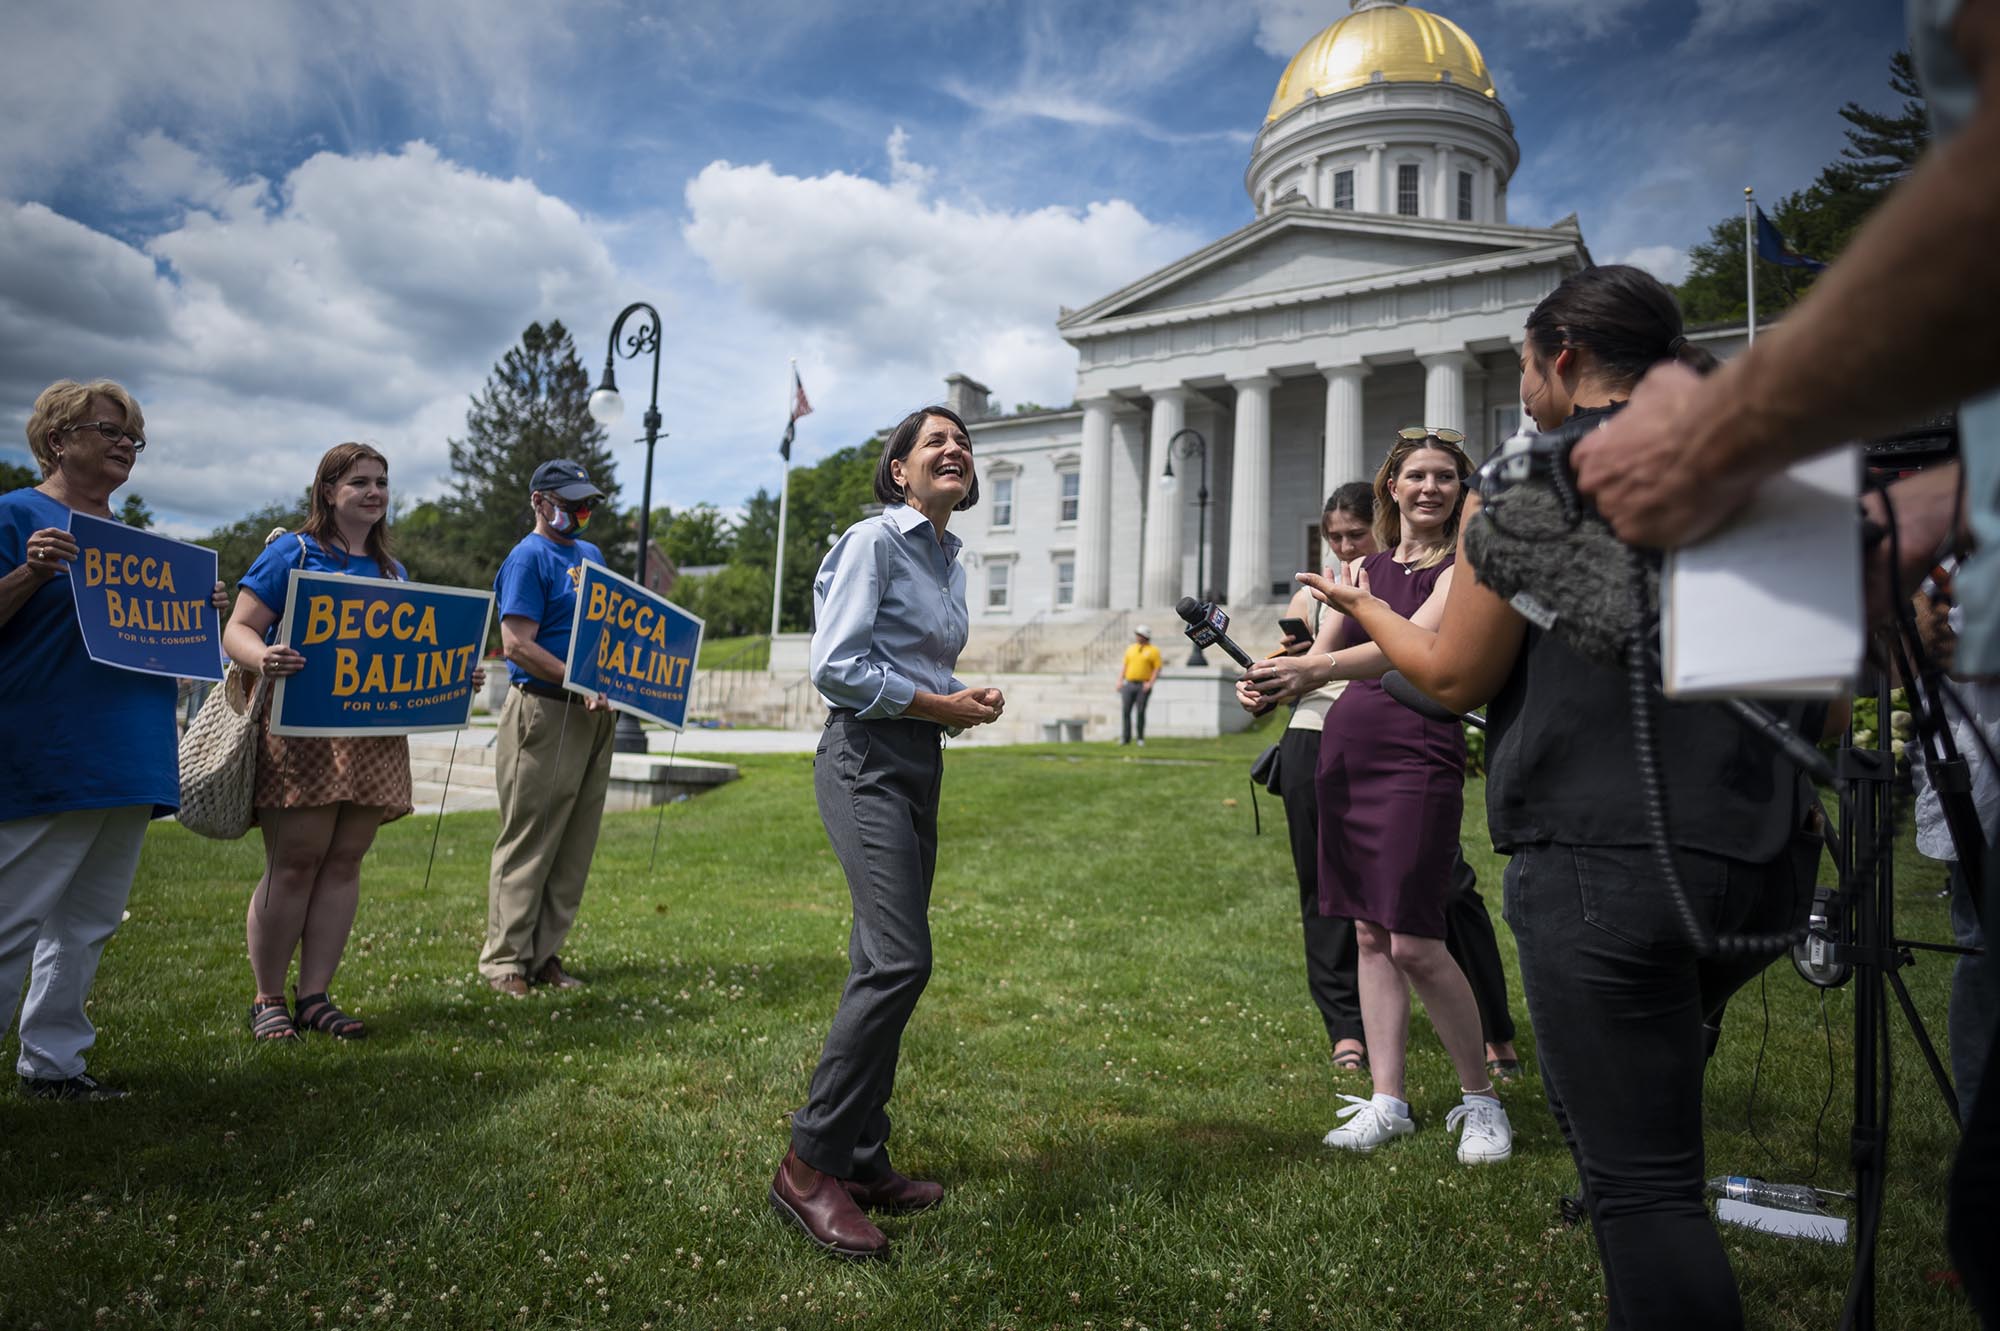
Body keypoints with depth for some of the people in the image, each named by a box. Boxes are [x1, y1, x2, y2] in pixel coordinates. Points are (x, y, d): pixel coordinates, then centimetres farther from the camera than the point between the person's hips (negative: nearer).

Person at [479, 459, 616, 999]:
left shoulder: (591, 554, 19)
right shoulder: (529, 557, -7)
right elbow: (517, 644, -16)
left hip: (594, 713, 8)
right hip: (544, 712, -8)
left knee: (575, 843, 10)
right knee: (529, 840, -1)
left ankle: (544, 954, 18)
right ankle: (504, 960, 9)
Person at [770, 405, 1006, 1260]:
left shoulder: (951, 563, 19)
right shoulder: (873, 541, -7)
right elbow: (835, 667, -16)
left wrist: (970, 703, 6)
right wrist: (942, 705, -11)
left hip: (921, 765, 9)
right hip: (866, 762, -9)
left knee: (884, 968, 9)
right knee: (900, 961, -17)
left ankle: (860, 1160, 19)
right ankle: (810, 1165, -4)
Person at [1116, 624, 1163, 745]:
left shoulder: (1153, 651, -1)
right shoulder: (1131, 648, 12)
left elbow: (1157, 669, -4)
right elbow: (1124, 665, 14)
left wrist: (1150, 683, -13)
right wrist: (1120, 681, 5)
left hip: (1143, 686, -4)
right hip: (1129, 684, 4)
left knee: (1140, 712, 0)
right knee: (1126, 711, 2)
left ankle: (1141, 739, 9)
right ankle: (1126, 738, 8)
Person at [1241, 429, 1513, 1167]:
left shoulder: (1463, 568, -2)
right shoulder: (1364, 567, 15)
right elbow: (1318, 657, 9)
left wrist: (1317, 668, -33)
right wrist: (1273, 683, -13)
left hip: (1419, 754, -6)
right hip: (1345, 750, 6)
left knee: (1415, 942, -6)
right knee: (1369, 933, 8)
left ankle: (1481, 1099, 15)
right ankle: (1387, 1102, 18)